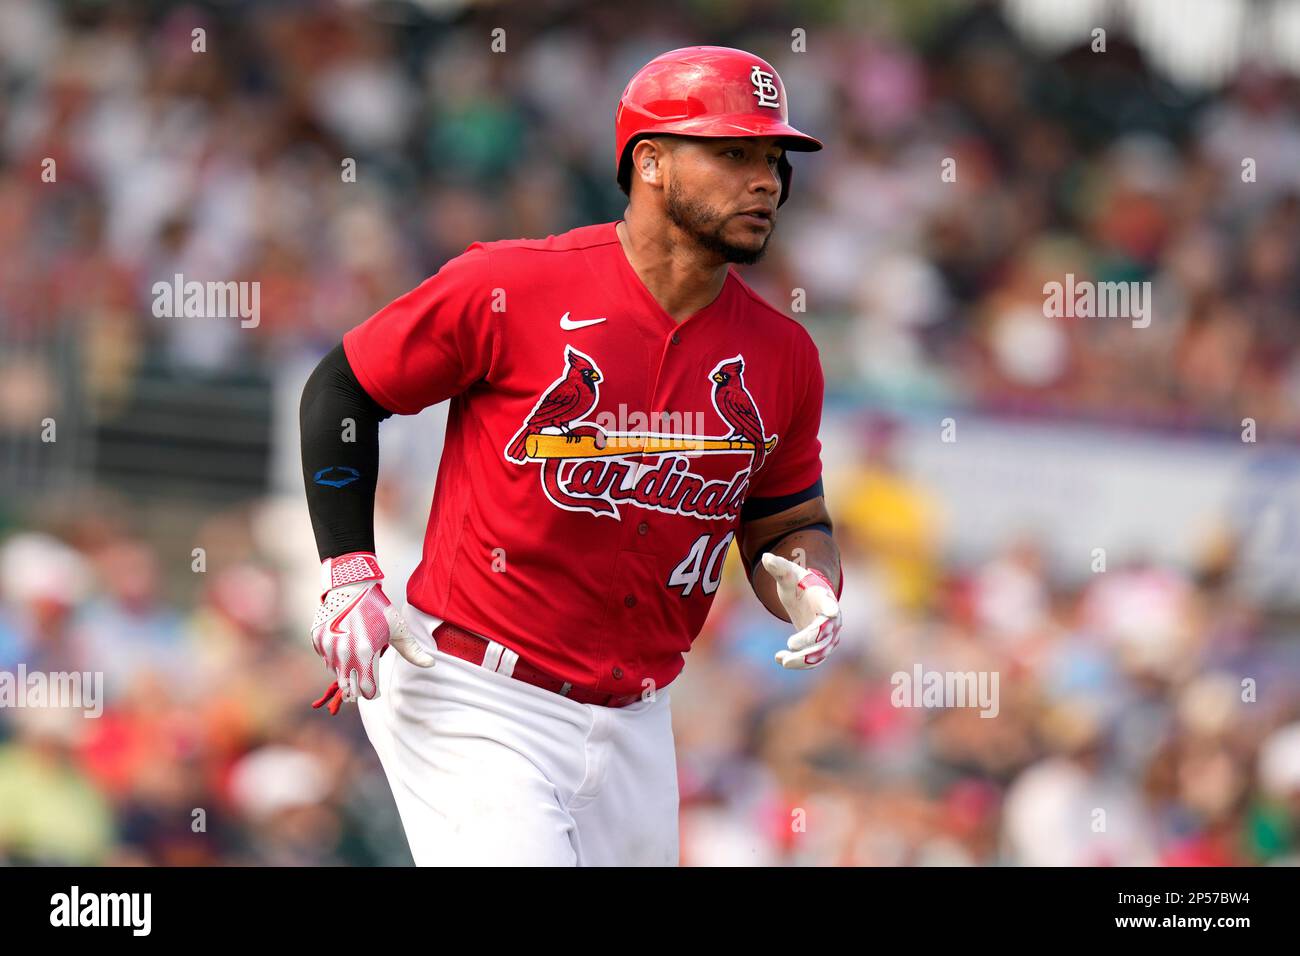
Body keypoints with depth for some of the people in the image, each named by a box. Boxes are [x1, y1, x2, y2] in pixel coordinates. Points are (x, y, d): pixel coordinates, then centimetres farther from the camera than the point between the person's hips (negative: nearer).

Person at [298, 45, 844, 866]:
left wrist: (810, 586, -8)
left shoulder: (781, 355, 4)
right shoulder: (511, 288, -11)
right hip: (476, 706, -6)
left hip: (633, 727, 6)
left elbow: (789, 523, 16)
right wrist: (350, 577, -9)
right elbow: (340, 392, 0)